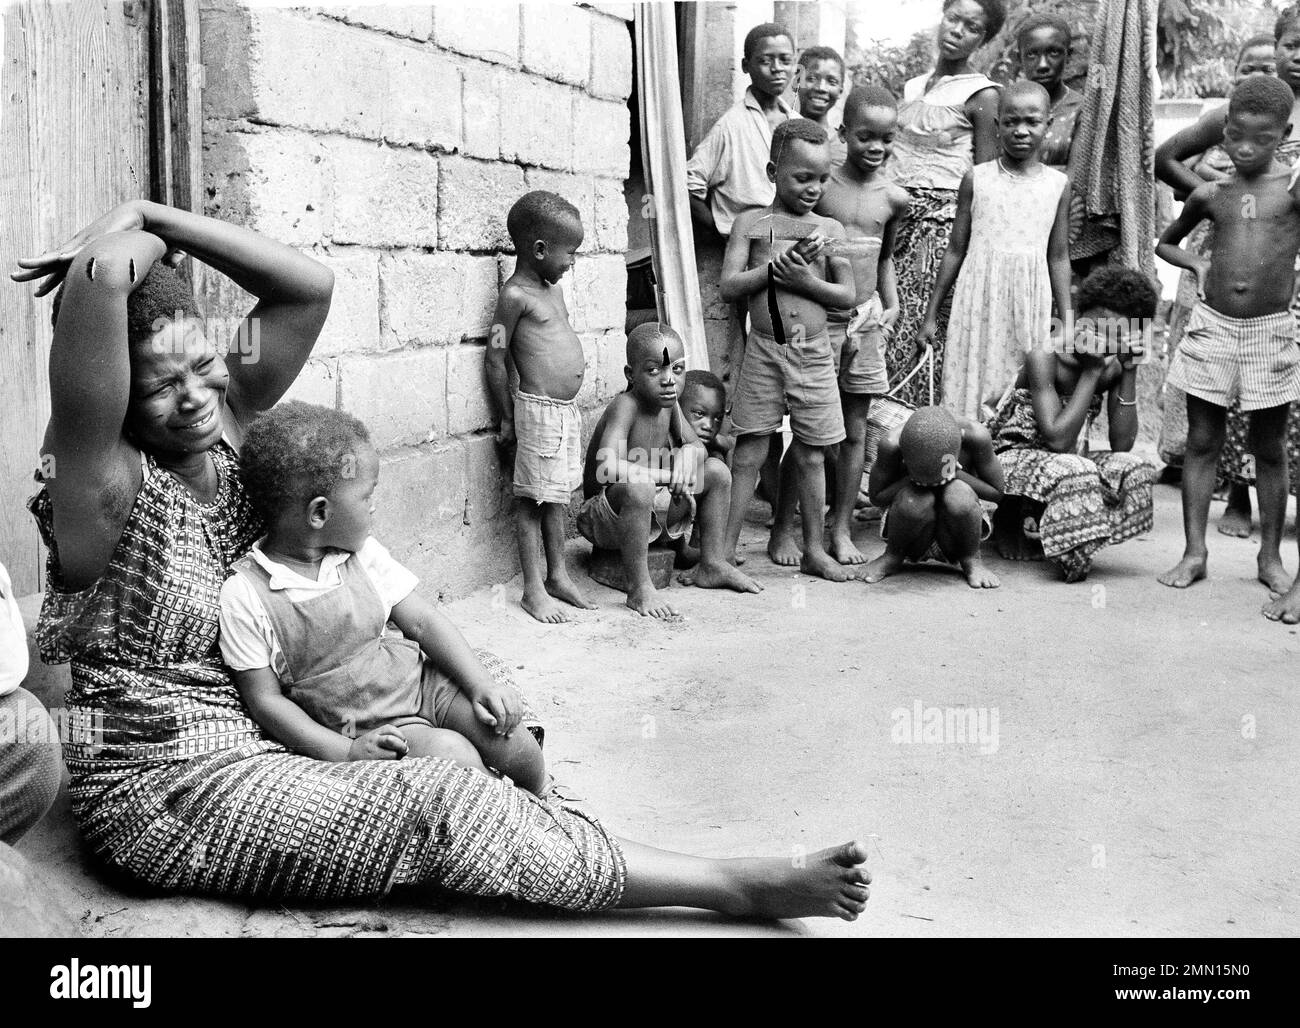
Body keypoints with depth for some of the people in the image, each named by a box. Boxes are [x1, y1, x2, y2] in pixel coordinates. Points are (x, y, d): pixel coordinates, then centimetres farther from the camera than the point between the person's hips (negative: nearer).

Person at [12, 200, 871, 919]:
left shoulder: (225, 427, 1)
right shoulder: (106, 476, -19)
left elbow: (309, 288, -9)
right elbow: (102, 274, -34)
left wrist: (155, 214, -10)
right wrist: (134, 233, -11)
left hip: (252, 748, 10)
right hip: (164, 796, -10)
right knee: (433, 806, -17)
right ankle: (738, 889, -14)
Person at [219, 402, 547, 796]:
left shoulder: (363, 553, 1)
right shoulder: (245, 596, -14)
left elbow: (422, 622, 5)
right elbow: (265, 700, -12)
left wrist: (480, 685, -9)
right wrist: (346, 753, -22)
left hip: (419, 678, 5)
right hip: (364, 728, -4)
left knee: (513, 746, -14)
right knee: (453, 753, -28)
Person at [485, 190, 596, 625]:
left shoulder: (552, 288, 13)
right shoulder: (516, 295, -13)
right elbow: (495, 360, -11)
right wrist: (509, 418, -6)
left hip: (567, 409, 8)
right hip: (539, 409, -8)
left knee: (557, 496, 15)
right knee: (533, 500, -1)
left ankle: (558, 576, 25)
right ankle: (534, 589, 4)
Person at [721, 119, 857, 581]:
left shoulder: (829, 229, 5)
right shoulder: (751, 223, 2)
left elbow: (847, 295, 2)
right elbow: (729, 286, -6)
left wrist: (805, 281, -13)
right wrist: (778, 266, -15)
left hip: (813, 353, 2)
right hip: (763, 350, -1)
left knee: (811, 456, 8)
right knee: (749, 453, 0)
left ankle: (814, 548, 20)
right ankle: (726, 548, 5)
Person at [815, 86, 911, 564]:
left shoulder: (894, 198, 5)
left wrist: (892, 304, 10)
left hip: (865, 319, 4)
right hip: (816, 317, -3)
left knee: (855, 430, 7)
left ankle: (841, 531, 16)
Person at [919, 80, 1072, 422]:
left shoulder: (1058, 185, 3)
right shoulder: (976, 179, 1)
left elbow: (1059, 258, 8)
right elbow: (956, 250, 6)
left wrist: (1068, 326, 6)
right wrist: (931, 315, 7)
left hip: (1030, 304, 1)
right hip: (979, 302, -1)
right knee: (972, 386, -2)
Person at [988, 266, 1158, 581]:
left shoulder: (1113, 367, -2)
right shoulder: (1044, 358, -21)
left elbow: (1122, 445, -11)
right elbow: (1058, 441, -29)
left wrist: (1129, 372, -15)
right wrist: (1092, 372, -26)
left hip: (1062, 461, 7)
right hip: (1013, 457, -7)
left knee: (1133, 469, -19)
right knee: (1074, 472, -36)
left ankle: (1034, 522, -10)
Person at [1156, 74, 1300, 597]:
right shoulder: (1209, 194, 5)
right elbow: (1165, 242, 21)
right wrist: (1198, 264, 5)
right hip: (1211, 326, 2)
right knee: (1201, 441, 4)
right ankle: (1194, 552, 10)